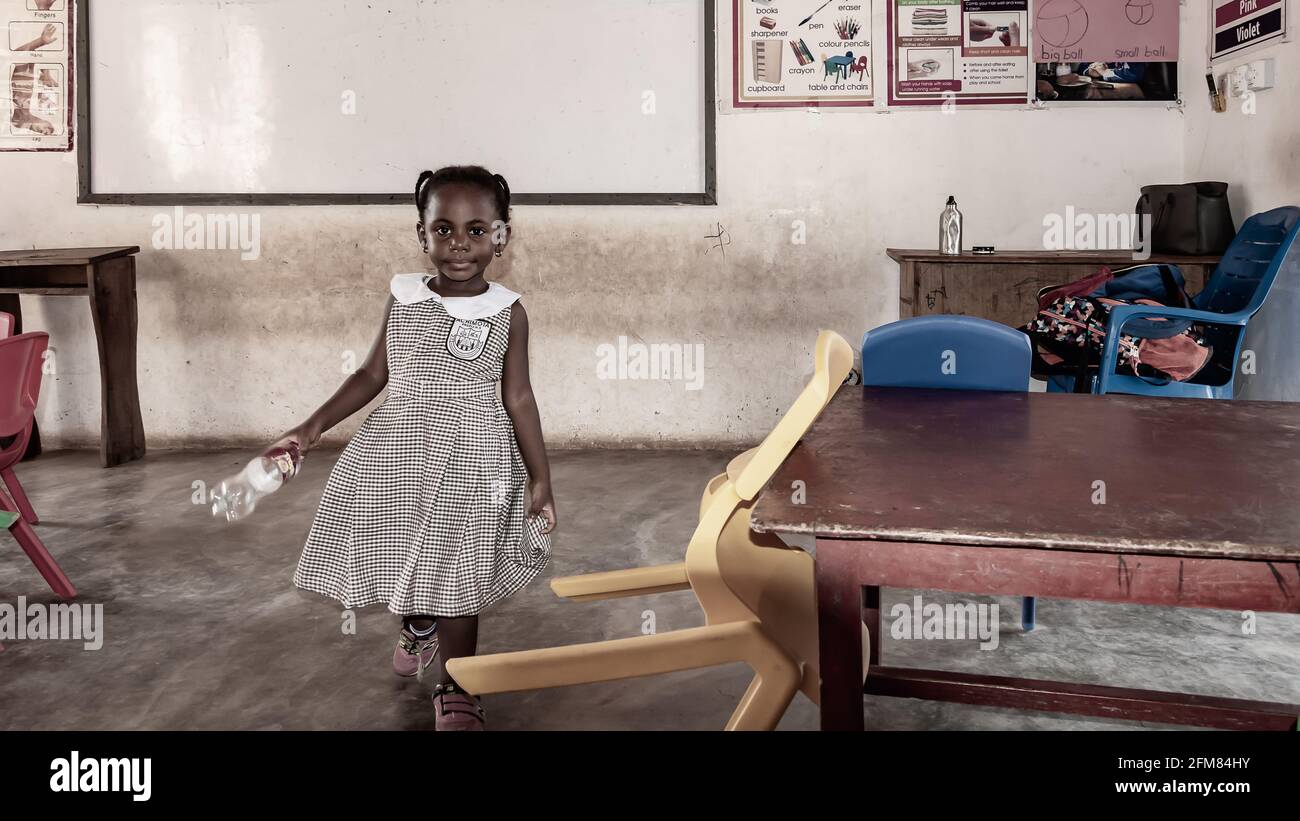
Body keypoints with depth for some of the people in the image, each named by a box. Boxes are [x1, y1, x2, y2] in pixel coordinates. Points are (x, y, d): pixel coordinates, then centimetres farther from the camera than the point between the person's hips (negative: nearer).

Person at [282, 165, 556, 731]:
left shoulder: (507, 312, -4)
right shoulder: (403, 299, 1)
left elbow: (518, 399, -1)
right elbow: (373, 374, 8)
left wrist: (541, 479, -3)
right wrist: (316, 425, 2)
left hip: (470, 459, -3)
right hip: (398, 455, 3)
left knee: (458, 572, 2)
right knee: (405, 558, 15)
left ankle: (455, 690, 22)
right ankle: (419, 624, 50)